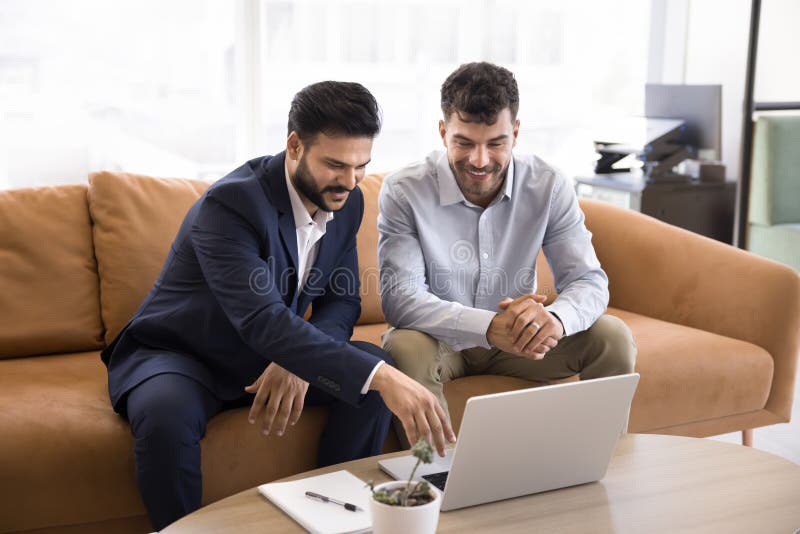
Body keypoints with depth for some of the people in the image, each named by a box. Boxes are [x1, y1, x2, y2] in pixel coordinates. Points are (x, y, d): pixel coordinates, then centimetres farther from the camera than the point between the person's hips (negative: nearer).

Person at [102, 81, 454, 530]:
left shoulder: (347, 202, -6)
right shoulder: (231, 204, -30)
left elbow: (343, 298, 0)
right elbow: (264, 320, -41)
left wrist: (298, 364, -23)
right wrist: (382, 378, -51)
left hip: (262, 359, 6)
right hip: (178, 356, -6)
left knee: (376, 366, -16)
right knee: (166, 414, -39)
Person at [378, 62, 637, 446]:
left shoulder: (548, 187, -11)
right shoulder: (404, 191, -19)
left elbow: (589, 280, -13)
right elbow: (399, 297, -27)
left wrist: (555, 318, -39)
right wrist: (487, 327, -44)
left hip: (517, 338, 3)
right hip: (439, 338, -3)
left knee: (613, 339, -17)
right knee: (405, 349, -36)